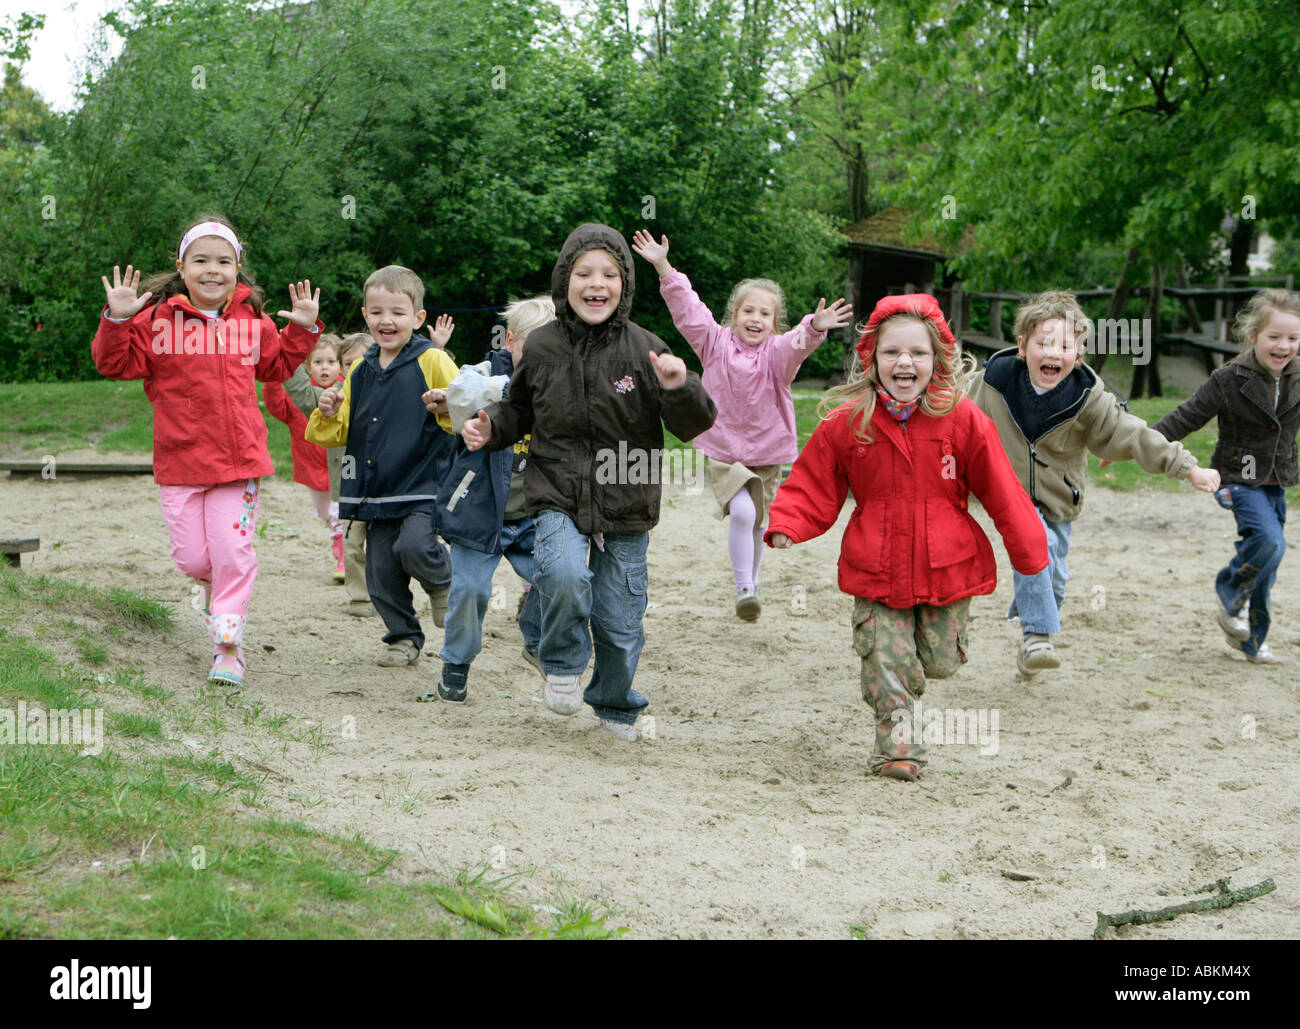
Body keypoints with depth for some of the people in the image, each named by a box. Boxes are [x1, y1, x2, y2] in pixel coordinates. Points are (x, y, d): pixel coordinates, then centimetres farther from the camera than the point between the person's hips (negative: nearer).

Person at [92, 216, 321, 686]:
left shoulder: (252, 322, 7)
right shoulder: (158, 320, -4)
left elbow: (277, 365, 23)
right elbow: (115, 363, -6)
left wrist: (302, 329, 11)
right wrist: (117, 320, -21)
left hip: (239, 460, 1)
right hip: (179, 463, -1)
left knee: (233, 552, -4)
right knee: (191, 558, 1)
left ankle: (228, 647, 6)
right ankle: (213, 583, 38)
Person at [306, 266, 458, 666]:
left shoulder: (432, 362, -5)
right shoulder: (361, 372, 12)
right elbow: (340, 434, 18)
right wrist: (329, 415, -3)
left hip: (422, 486, -5)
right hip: (376, 492, 5)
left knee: (414, 546, -27)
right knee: (381, 574, 6)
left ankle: (442, 582, 5)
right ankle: (404, 638, 25)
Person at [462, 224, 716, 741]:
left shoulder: (643, 349, -6)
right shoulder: (542, 347, 0)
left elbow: (695, 425, -7)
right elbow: (519, 409, 20)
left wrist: (679, 388, -26)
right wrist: (490, 428, 0)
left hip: (626, 505, 0)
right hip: (558, 498, 0)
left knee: (620, 621, 6)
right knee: (564, 574, -30)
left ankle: (616, 705, 38)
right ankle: (564, 664, 1)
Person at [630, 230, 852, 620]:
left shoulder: (777, 352, -7)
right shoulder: (716, 343, -2)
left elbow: (798, 343, -28)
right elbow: (687, 309, -7)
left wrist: (815, 327, -51)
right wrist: (664, 268, -16)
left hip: (767, 454, 1)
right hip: (723, 452, -1)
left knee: (756, 524, 12)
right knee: (742, 513, -22)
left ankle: (752, 584, 36)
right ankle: (743, 589, -14)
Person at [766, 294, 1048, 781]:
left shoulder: (963, 420, -5)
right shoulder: (846, 422, -4)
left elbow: (1000, 490, 2)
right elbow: (813, 487, 4)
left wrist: (1029, 552, 4)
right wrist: (786, 526, -15)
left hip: (947, 569, 1)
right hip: (876, 572, 0)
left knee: (939, 661, 10)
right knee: (886, 664, -2)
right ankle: (896, 741, 15)